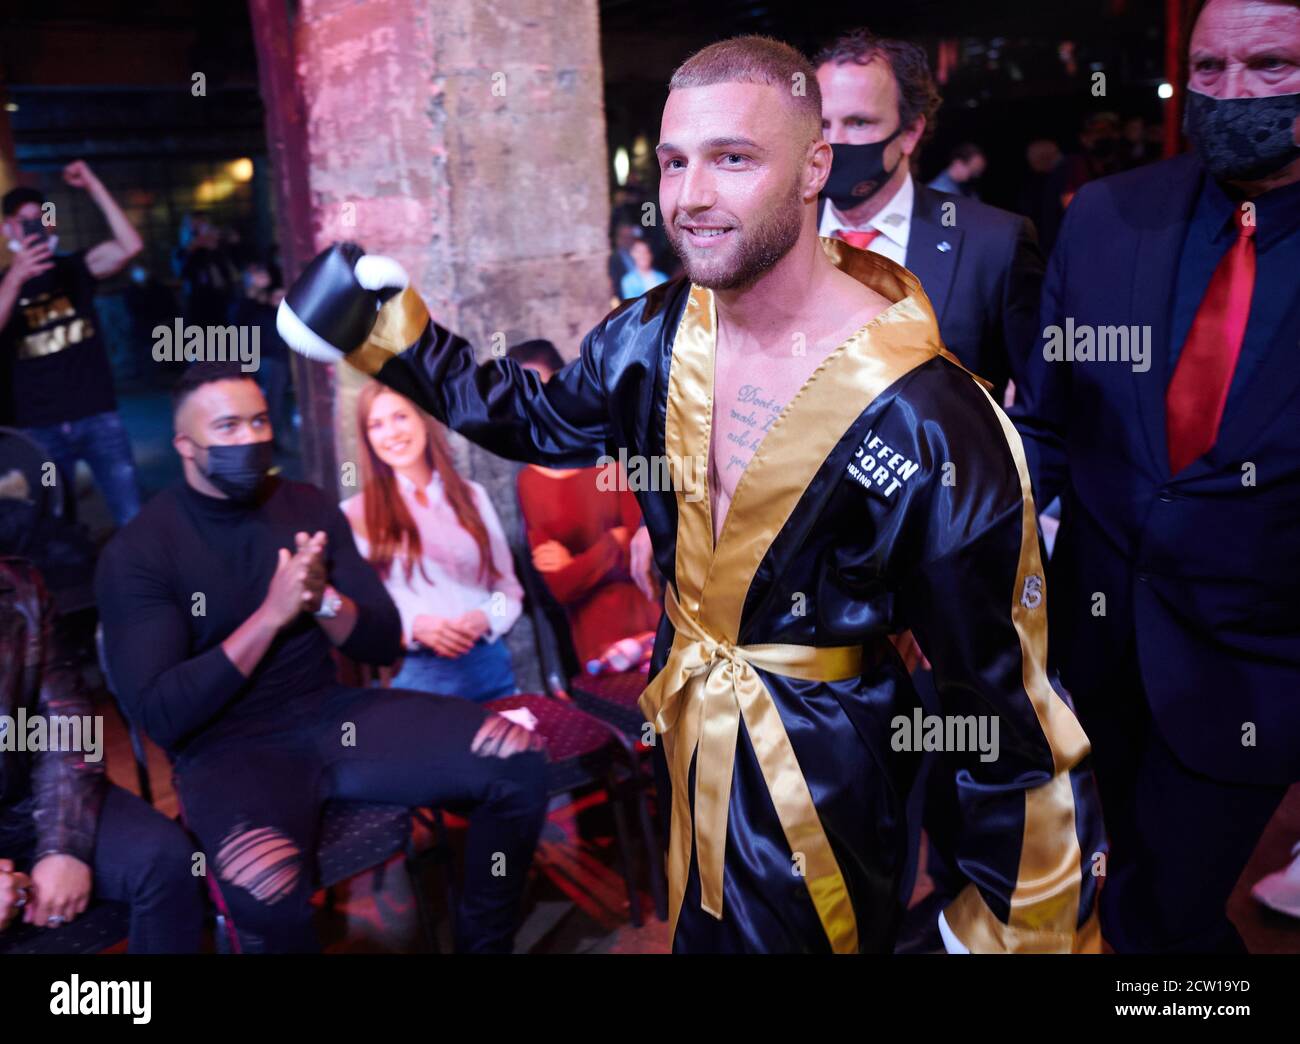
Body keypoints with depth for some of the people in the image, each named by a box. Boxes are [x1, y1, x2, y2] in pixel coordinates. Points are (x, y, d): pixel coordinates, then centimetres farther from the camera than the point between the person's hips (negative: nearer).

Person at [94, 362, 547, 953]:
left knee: (519, 760, -14)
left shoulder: (308, 507, 5)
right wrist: (272, 615, -20)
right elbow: (159, 715, -14)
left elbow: (384, 644, 5)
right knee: (265, 892, -39)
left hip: (333, 714, 5)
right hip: (229, 750, -4)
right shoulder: (136, 553, -7)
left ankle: (482, 943, 8)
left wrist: (324, 600, -16)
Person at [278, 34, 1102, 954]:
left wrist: (1024, 921, -13)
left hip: (823, 767, -6)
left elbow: (1003, 694, -21)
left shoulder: (924, 419, -28)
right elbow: (542, 418, 11)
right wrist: (391, 336, 2)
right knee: (696, 926, 29)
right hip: (686, 723, 6)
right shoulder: (662, 333, -10)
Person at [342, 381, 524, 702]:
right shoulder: (356, 513, 1)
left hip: (490, 667, 3)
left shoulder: (472, 496, 9)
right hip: (415, 675, -2)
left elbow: (509, 588, 11)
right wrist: (411, 626, -18)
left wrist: (485, 618, -9)